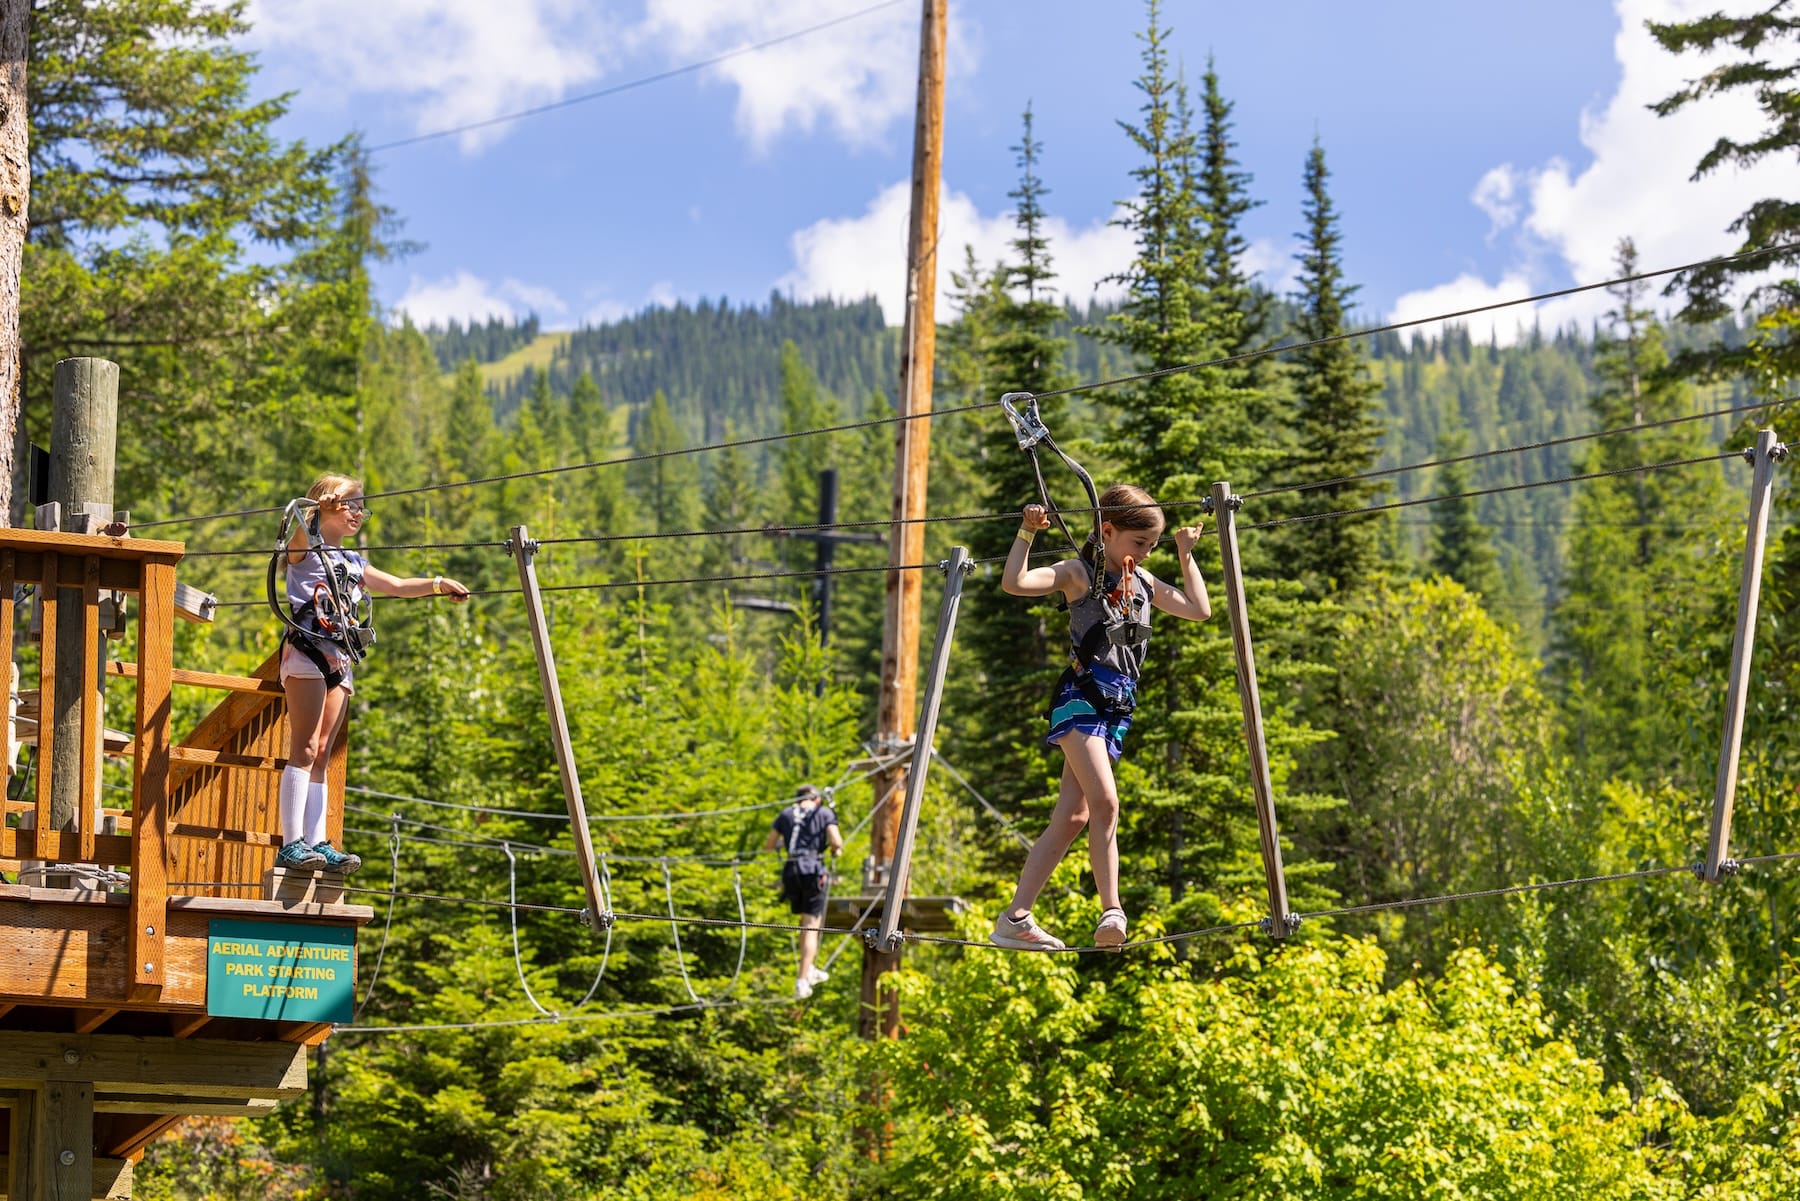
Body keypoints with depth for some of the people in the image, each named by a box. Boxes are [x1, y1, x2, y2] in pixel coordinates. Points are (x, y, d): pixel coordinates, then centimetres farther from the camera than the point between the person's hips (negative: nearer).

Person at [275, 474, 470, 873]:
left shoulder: (354, 564, 25)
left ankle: (317, 843, -2)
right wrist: (314, 509, -38)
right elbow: (293, 528, -19)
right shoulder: (306, 548, 3)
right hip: (307, 649, -8)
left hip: (339, 658, 8)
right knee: (304, 750, -14)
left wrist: (438, 584, 19)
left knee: (321, 756, 2)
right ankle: (291, 844, -19)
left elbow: (396, 585, 31)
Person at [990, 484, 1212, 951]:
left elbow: (1199, 610, 22)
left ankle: (1015, 918, 4)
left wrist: (1185, 555, 20)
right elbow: (1014, 582, -16)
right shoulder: (1078, 573, -2)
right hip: (1082, 696, -7)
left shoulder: (1143, 583, 18)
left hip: (1117, 708, 7)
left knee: (1073, 817, 3)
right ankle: (1112, 910, -25)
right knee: (1105, 802, -23)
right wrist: (1027, 533, -19)